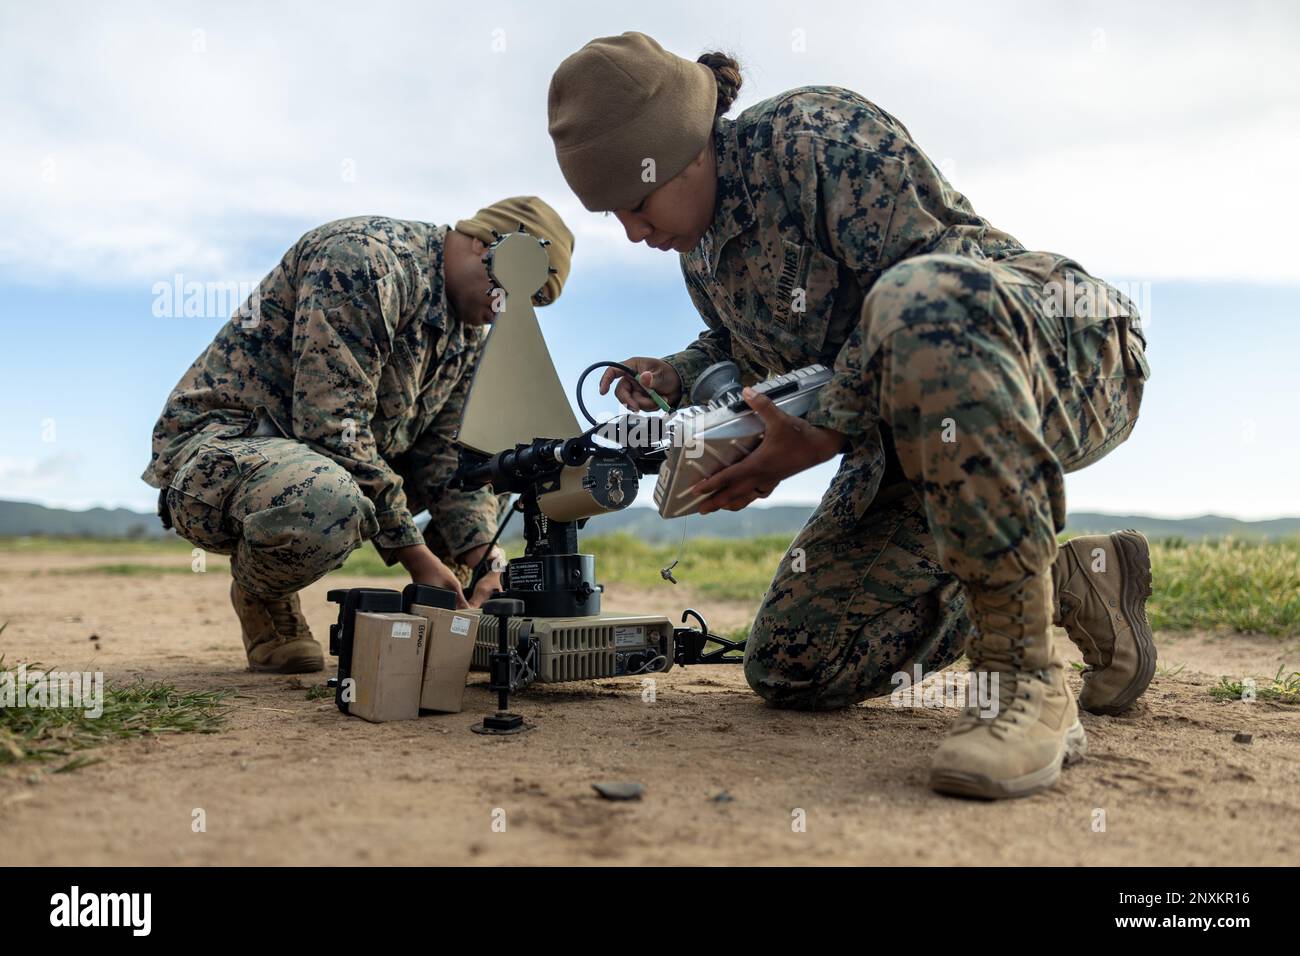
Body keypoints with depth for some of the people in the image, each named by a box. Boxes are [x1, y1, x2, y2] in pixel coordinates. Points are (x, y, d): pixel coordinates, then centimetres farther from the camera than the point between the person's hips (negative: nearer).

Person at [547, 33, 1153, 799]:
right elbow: (741, 349, 24)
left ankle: (1028, 679, -32)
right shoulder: (699, 253, 9)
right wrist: (676, 378, 2)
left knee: (918, 302, -43)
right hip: (919, 439, 8)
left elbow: (934, 279, -24)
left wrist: (825, 436, -25)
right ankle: (1073, 582, 14)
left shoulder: (814, 132, -16)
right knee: (790, 667, 3)